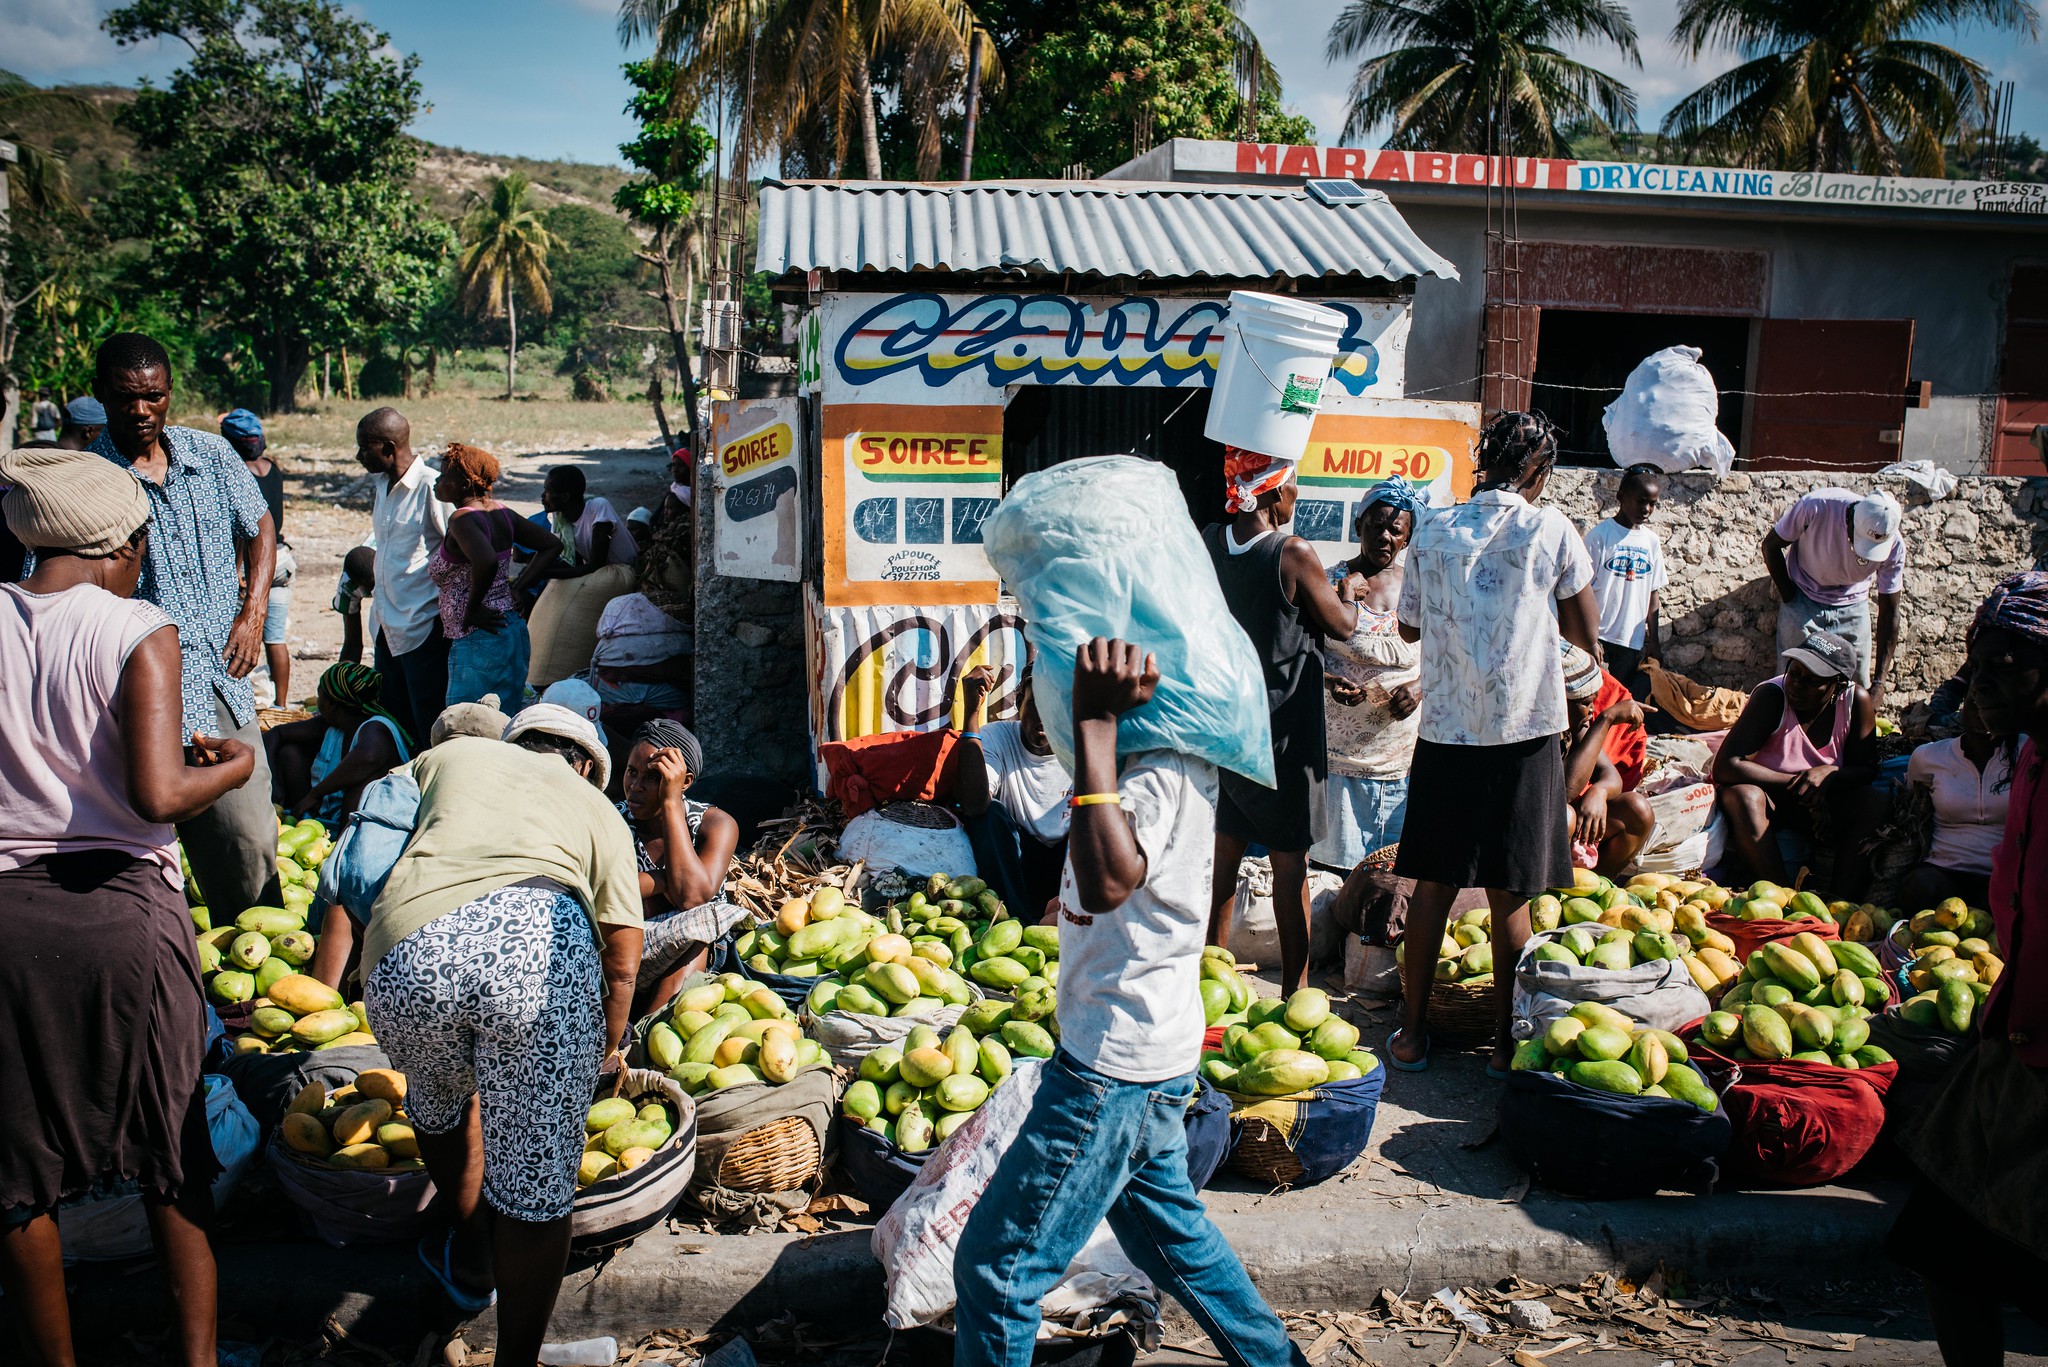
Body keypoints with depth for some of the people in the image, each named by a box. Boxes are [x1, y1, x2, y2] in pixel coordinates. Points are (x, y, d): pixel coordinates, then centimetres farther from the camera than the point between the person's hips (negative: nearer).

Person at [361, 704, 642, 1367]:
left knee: (438, 1103, 33)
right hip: (539, 944, -2)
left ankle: (472, 1260, 50)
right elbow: (622, 964, 25)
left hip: (405, 945, 3)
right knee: (536, 1186, 11)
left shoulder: (455, 753, 35)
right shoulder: (599, 809, 31)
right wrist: (604, 1053, 41)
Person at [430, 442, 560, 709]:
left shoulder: (462, 519, -17)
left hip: (478, 640, -9)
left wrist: (472, 609, -21)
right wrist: (516, 588, 9)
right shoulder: (501, 512, 7)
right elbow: (552, 545, 13)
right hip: (514, 631, 9)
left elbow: (487, 561, -35)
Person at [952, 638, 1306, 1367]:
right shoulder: (1167, 757, 3)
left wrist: (1096, 720, -42)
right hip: (1144, 1052, 10)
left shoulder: (1164, 774, -26)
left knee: (996, 1266, 1)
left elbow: (1109, 880, -45)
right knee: (1167, 1229, 30)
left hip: (1115, 1070, -10)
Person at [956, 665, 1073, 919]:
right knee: (990, 812, -28)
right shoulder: (995, 737, -13)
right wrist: (972, 712, -35)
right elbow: (973, 806, -32)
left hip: (1067, 861, 0)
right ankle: (1019, 920, -27)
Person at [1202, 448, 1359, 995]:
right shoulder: (1294, 554, -19)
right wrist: (1346, 592, 14)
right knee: (1290, 862, 4)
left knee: (1226, 846, 16)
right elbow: (1343, 625, -5)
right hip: (1283, 729, -6)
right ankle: (1294, 990, 13)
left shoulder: (1208, 541, -2)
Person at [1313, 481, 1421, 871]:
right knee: (1341, 861, -1)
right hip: (1344, 751, -2)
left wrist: (1421, 686, -10)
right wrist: (1330, 682, -20)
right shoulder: (1332, 583, 0)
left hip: (1408, 752, 2)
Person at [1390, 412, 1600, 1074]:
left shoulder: (1433, 530, 3)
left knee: (1433, 883, 10)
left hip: (1444, 730, 3)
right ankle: (1505, 1040, 14)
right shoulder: (1551, 529, -4)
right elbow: (1587, 635, 2)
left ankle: (1412, 1033, 17)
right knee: (1511, 894, 5)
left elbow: (1409, 627, 14)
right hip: (1522, 731, -2)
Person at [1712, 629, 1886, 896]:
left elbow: (1867, 769, -5)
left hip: (1820, 802, 4)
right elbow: (1724, 767, -29)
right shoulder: (1771, 696, -23)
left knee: (1875, 804, -24)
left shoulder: (1856, 700, -11)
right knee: (1744, 795, -36)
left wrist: (1830, 773, -28)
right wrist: (1797, 783, -30)